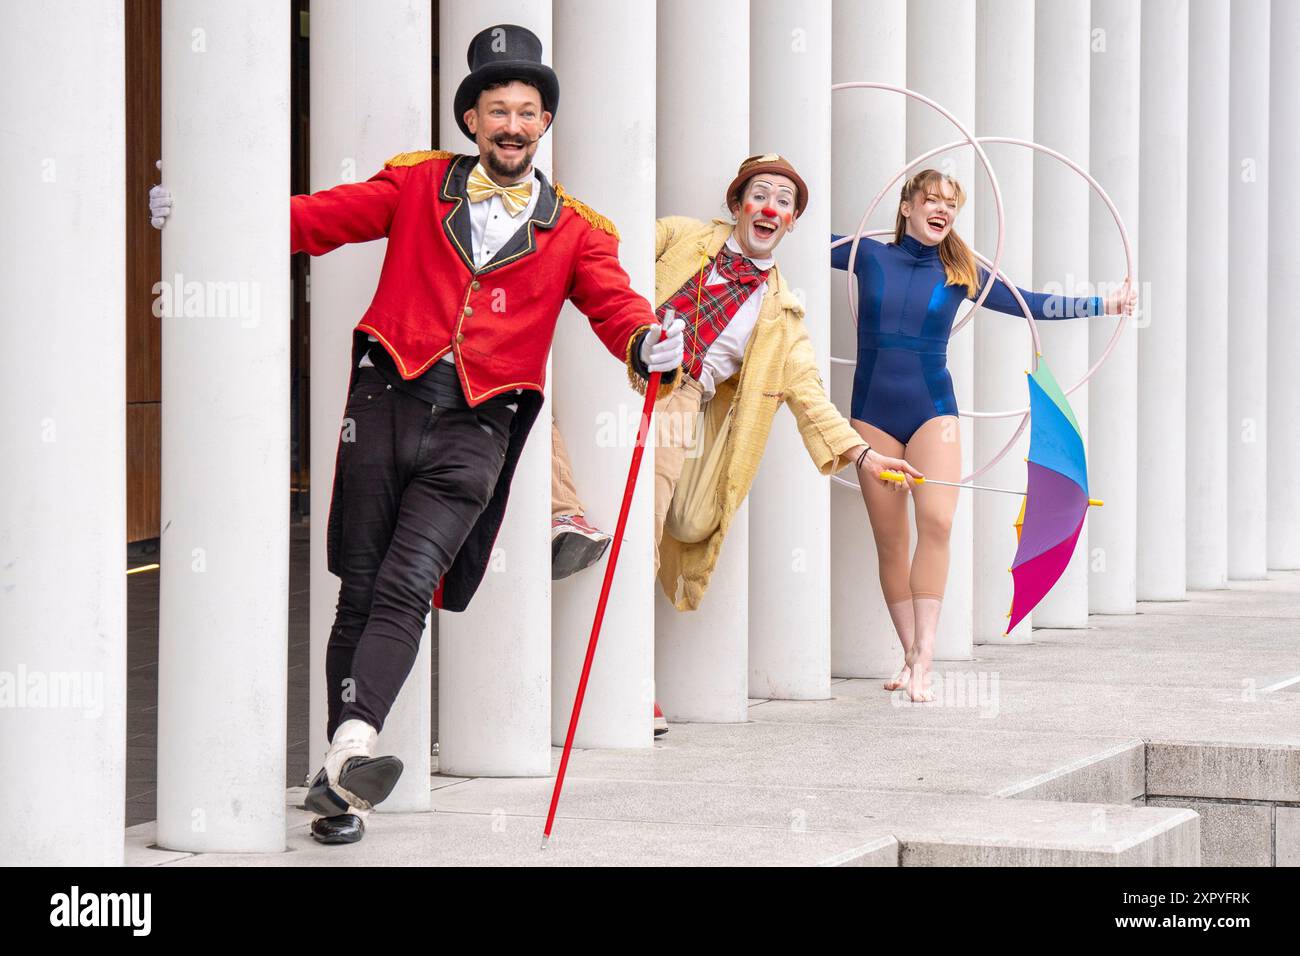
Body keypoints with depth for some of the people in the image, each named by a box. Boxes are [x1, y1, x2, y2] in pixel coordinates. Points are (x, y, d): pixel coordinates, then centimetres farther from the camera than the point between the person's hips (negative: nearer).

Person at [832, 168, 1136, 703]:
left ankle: (922, 661, -21)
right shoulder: (870, 257, 5)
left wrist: (1102, 305, 6)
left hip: (932, 410, -1)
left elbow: (1030, 305, 10)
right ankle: (911, 658, 8)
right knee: (890, 539, -1)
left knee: (936, 520, -20)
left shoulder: (960, 272, 6)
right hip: (873, 412, 1)